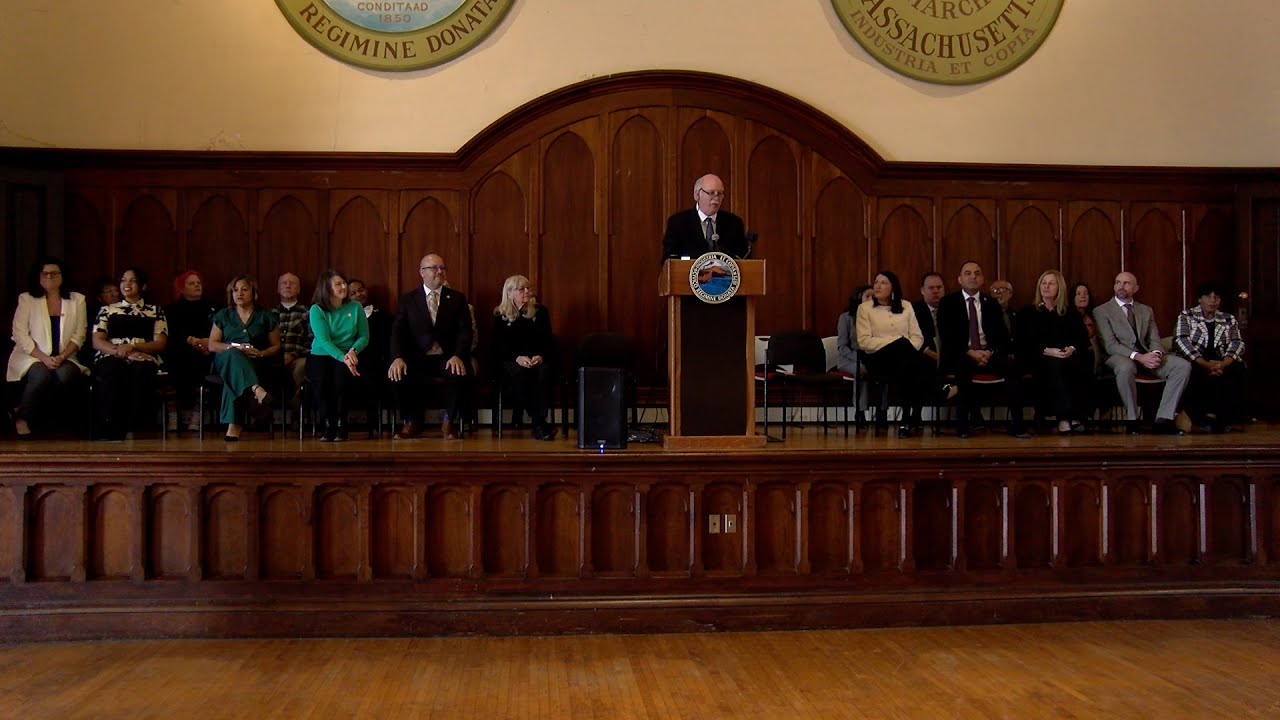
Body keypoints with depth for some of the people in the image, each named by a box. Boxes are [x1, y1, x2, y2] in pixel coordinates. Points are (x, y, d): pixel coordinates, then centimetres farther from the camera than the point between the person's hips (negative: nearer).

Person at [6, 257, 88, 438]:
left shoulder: (77, 300, 9)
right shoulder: (26, 299, 5)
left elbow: (79, 336, 4)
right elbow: (20, 334, -3)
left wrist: (61, 357, -13)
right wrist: (44, 358, -15)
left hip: (64, 359, 2)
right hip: (32, 357, -1)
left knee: (64, 374, -33)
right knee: (42, 375, -35)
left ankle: (23, 410, -16)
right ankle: (21, 417, -14)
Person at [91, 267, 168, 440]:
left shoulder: (155, 312, 23)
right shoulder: (107, 310, 26)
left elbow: (160, 344, 10)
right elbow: (97, 341, 13)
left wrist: (132, 346, -8)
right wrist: (116, 350, -9)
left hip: (143, 360, -1)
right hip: (111, 358, 1)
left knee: (140, 371, -40)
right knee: (111, 371, -38)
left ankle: (130, 429, -40)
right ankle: (107, 430, -40)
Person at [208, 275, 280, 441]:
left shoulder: (266, 317, 15)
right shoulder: (223, 315, 19)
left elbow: (276, 346, 11)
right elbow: (212, 345, 11)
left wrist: (260, 353, -10)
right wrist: (233, 347, -8)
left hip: (256, 364, 0)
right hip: (226, 360, 1)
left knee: (233, 375, -38)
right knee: (234, 355, -40)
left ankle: (233, 424, -47)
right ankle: (257, 390, -64)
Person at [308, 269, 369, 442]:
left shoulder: (355, 307, 5)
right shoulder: (317, 310, -2)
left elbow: (364, 337, 6)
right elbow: (324, 340, -13)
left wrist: (353, 351, -16)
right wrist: (343, 358, -29)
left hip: (346, 357, 1)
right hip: (321, 356, -1)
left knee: (341, 375, -33)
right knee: (321, 378, -34)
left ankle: (341, 424, -18)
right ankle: (328, 423, -15)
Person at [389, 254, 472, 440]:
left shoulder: (457, 299, 9)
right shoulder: (408, 300, 10)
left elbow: (465, 332, -2)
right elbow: (397, 332, 0)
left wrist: (458, 356, -21)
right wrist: (397, 358, -20)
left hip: (447, 358, -1)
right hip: (417, 358, 1)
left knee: (457, 373, -33)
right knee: (398, 374, -29)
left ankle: (448, 422, -8)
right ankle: (412, 422, -2)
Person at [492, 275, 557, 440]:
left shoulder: (541, 311, 11)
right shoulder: (500, 316, 7)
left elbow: (549, 341, 7)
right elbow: (499, 347, 1)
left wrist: (541, 356, -15)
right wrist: (517, 358, -18)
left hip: (539, 359, 1)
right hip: (510, 361, -1)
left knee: (544, 371, -34)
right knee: (519, 373, -36)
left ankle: (539, 423, -38)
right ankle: (540, 423, -36)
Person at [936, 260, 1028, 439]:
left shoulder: (991, 304, 14)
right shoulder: (947, 303, 5)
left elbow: (1002, 336, 8)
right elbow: (946, 336, -5)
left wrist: (990, 352, -13)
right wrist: (970, 352, -18)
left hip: (989, 354, 3)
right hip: (960, 356, -3)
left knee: (1012, 366, -27)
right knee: (963, 367, -38)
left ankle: (1016, 424, -25)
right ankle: (962, 424, -29)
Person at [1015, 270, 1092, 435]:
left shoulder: (1070, 313, 21)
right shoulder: (1027, 313, 15)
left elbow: (1084, 339, 10)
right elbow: (1022, 344, 2)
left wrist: (1072, 349, -13)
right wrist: (1046, 351, -13)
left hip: (1070, 357, 2)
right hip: (1041, 360, -2)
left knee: (1079, 366, -34)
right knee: (1054, 365, -37)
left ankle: (1077, 415, -35)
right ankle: (1064, 417, -44)